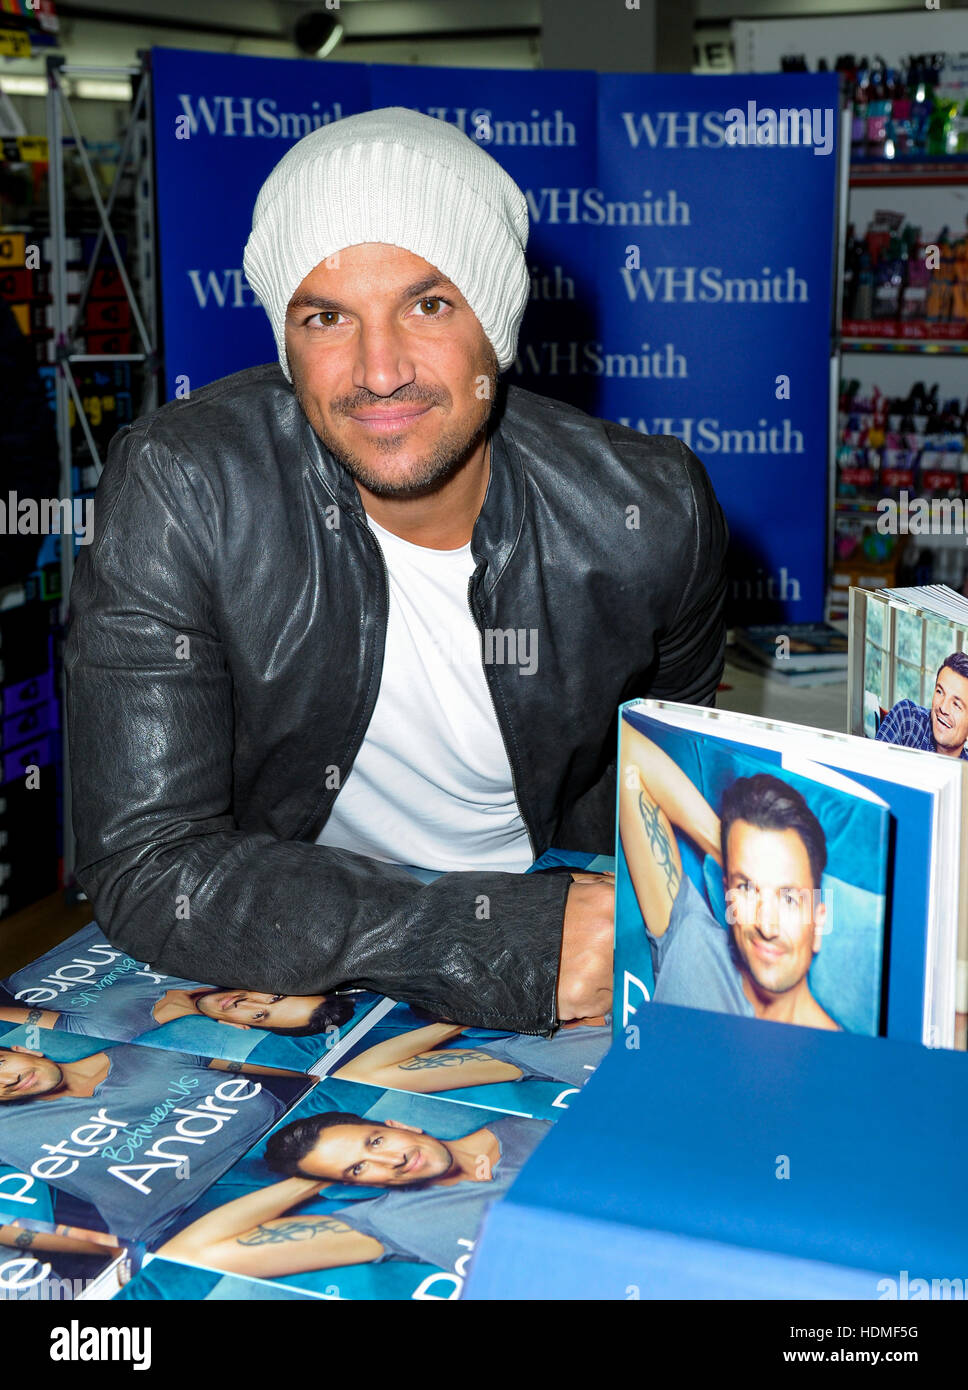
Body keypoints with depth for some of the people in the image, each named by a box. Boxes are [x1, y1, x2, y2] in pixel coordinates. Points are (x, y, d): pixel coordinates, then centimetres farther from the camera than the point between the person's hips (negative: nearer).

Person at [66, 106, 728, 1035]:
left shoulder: (653, 516, -14)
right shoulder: (177, 489, -20)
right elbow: (144, 868, -22)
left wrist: (604, 941, -9)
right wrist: (516, 937, -29)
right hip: (268, 985, -2)